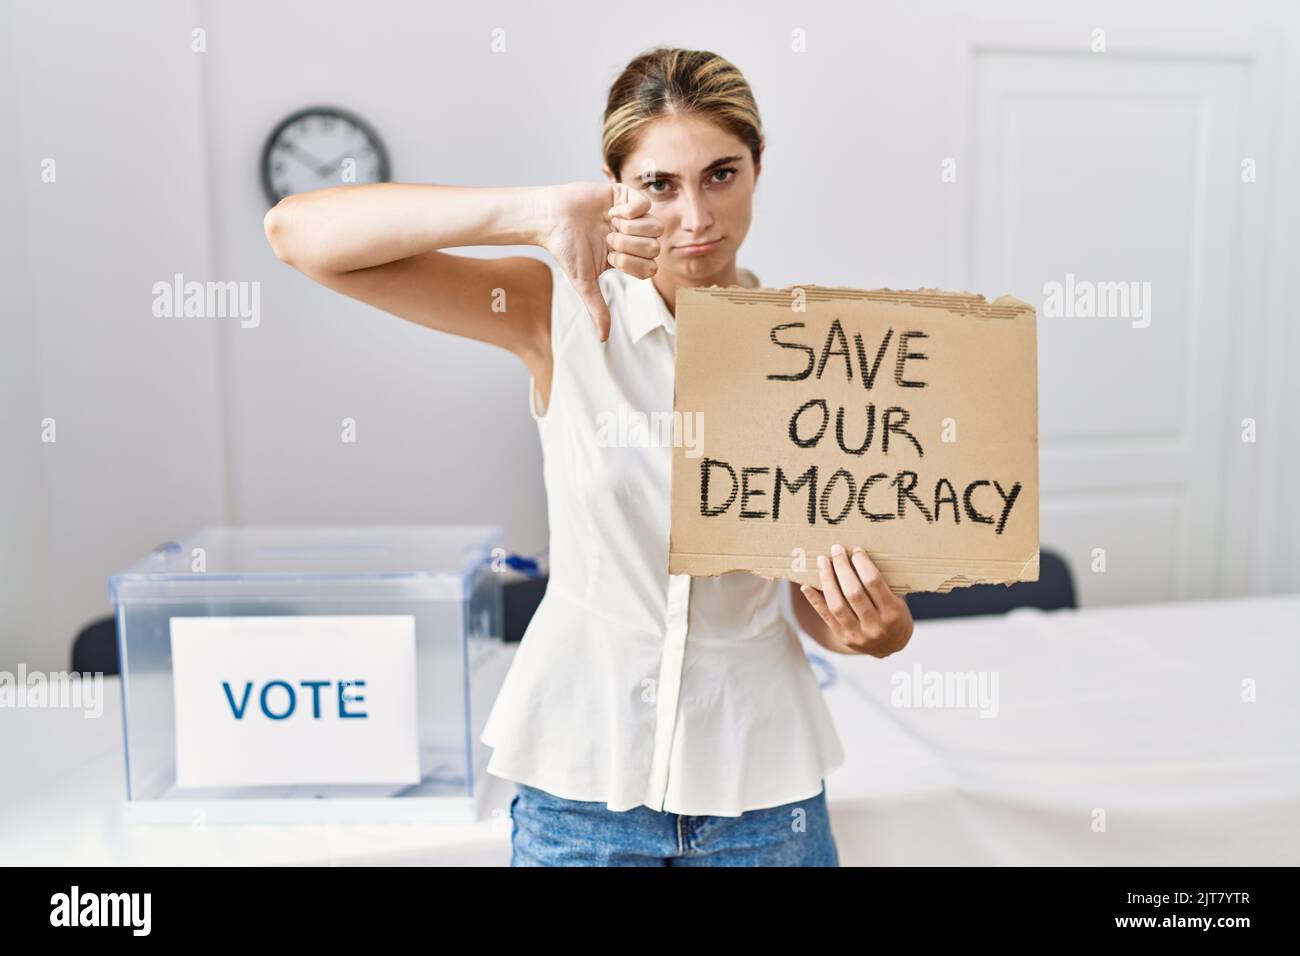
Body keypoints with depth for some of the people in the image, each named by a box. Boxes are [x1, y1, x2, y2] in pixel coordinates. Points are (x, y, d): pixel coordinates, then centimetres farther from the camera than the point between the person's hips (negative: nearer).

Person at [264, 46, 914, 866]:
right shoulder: (562, 312, -9)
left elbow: (823, 603, 2)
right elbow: (299, 232, -15)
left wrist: (876, 626, -20)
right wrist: (536, 211, -23)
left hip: (759, 776, 2)